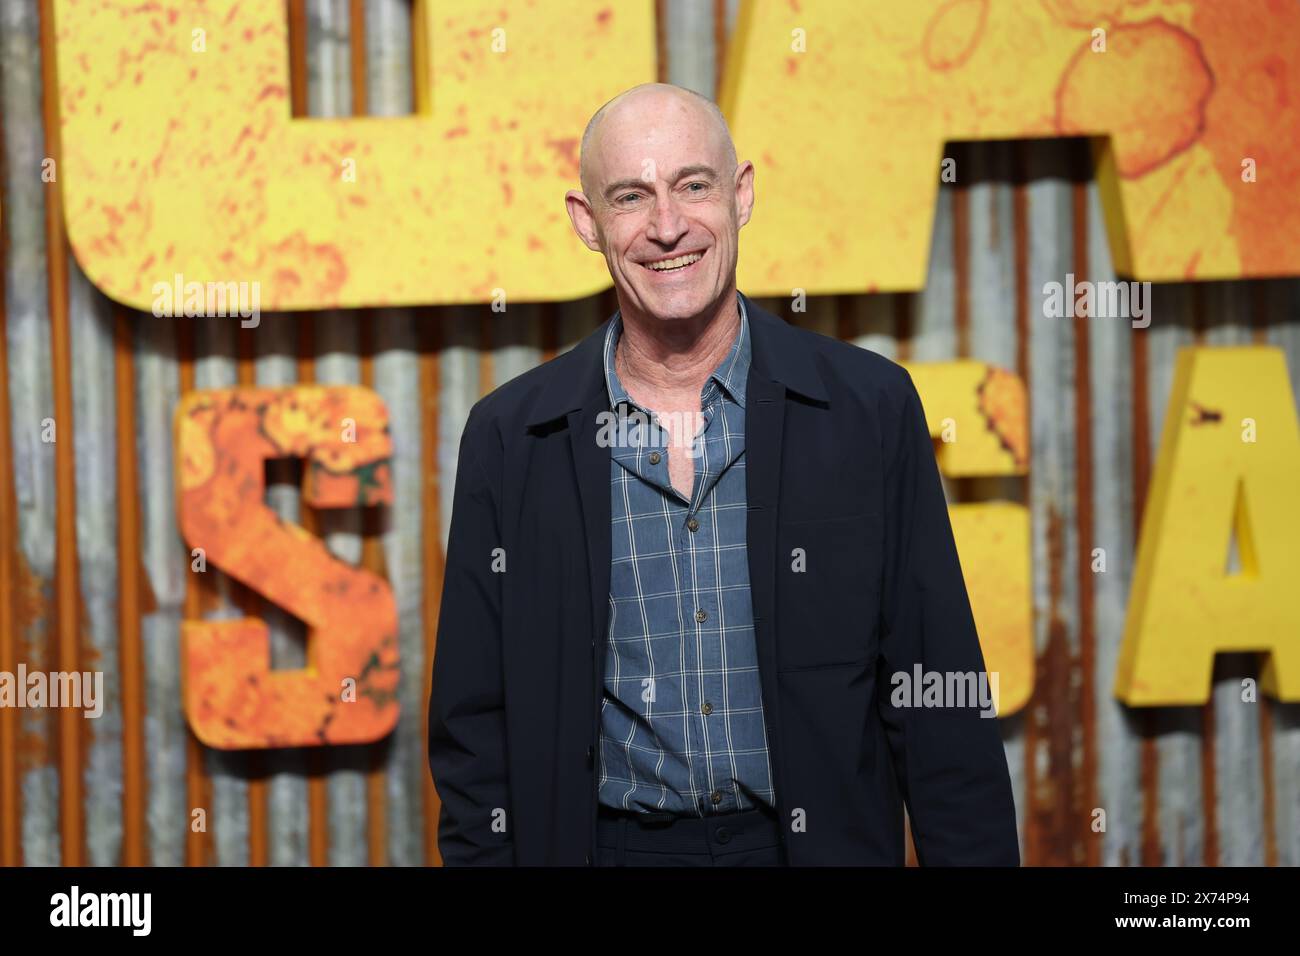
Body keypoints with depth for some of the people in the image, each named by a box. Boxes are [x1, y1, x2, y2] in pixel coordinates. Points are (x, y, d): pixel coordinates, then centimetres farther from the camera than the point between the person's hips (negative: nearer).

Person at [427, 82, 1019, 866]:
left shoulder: (869, 408, -4)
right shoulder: (509, 438, -1)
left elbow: (940, 705, -3)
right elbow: (475, 725, 2)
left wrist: (974, 855, -9)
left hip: (816, 839, 0)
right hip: (609, 844, 1)